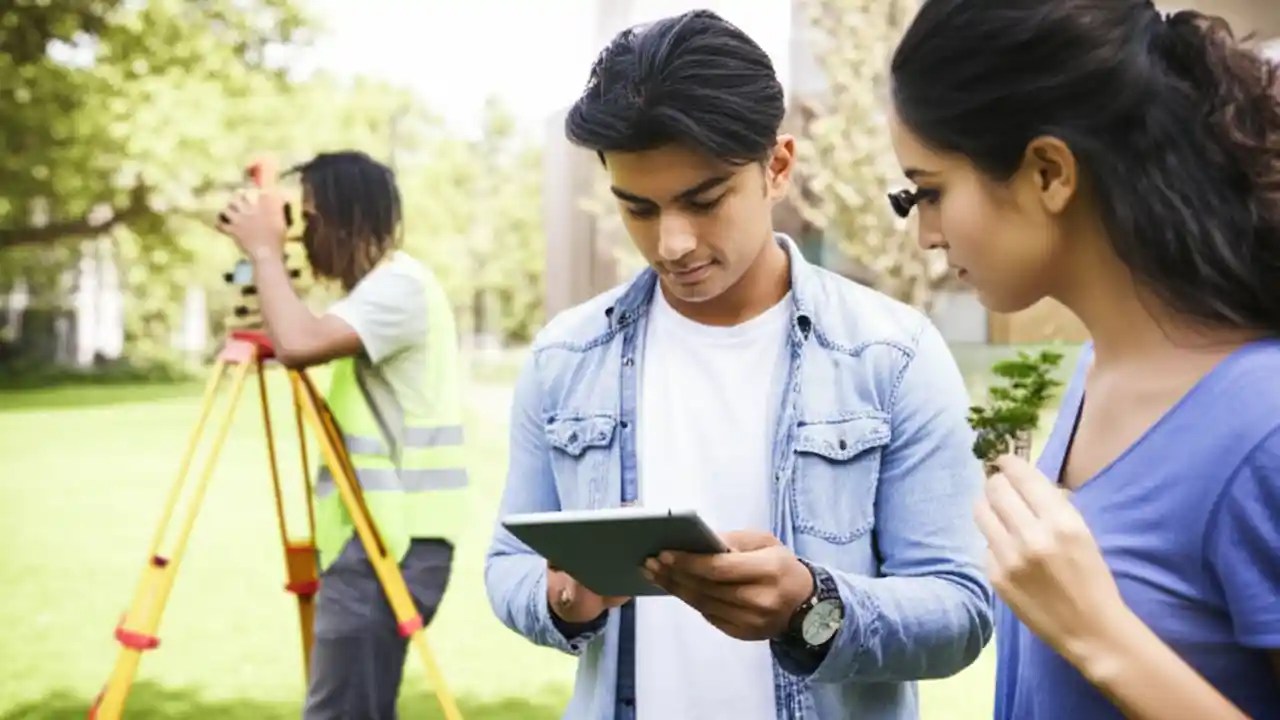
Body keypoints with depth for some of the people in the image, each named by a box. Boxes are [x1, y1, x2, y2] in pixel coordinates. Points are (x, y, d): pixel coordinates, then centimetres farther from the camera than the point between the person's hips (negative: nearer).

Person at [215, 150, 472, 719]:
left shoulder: (401, 285, -14)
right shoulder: (377, 285, 19)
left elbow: (299, 344, -29)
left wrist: (265, 251, -17)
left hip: (390, 539, -11)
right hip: (378, 532, 11)